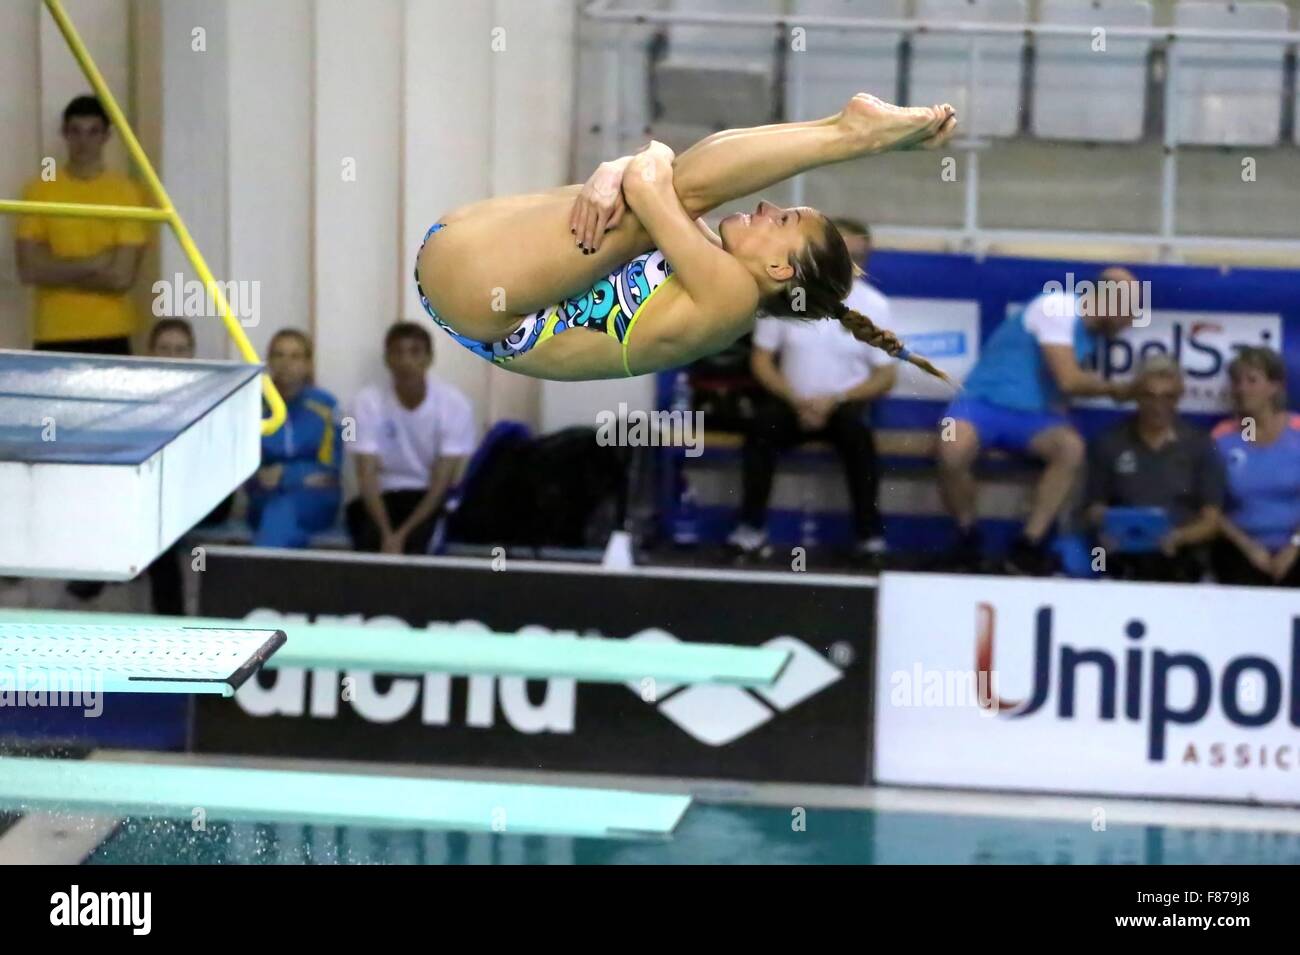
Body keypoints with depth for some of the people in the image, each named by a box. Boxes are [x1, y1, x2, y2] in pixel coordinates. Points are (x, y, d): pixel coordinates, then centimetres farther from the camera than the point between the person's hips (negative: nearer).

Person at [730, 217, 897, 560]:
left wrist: (835, 400, -16)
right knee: (763, 422, -31)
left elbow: (886, 375, -2)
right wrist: (797, 401, -15)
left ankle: (869, 531, -25)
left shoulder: (874, 305, -3)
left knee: (855, 427, -34)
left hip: (844, 404, -1)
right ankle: (753, 525, -22)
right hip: (792, 402, 1)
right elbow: (761, 360, 0)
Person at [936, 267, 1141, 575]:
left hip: (1033, 412, 7)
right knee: (953, 450, -37)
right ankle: (966, 537, -10)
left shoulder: (1092, 328, 11)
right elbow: (1068, 380, -19)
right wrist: (1113, 388, -5)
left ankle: (1026, 547, -21)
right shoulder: (1058, 309, -16)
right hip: (987, 401, -7)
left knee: (1072, 447, -26)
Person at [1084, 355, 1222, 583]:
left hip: (1181, 564, 0)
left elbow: (1211, 521, 6)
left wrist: (1179, 537, -14)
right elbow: (1096, 509, 12)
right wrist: (1106, 532, -11)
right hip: (1126, 562, 0)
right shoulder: (1109, 444, 11)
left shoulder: (1200, 445, 9)